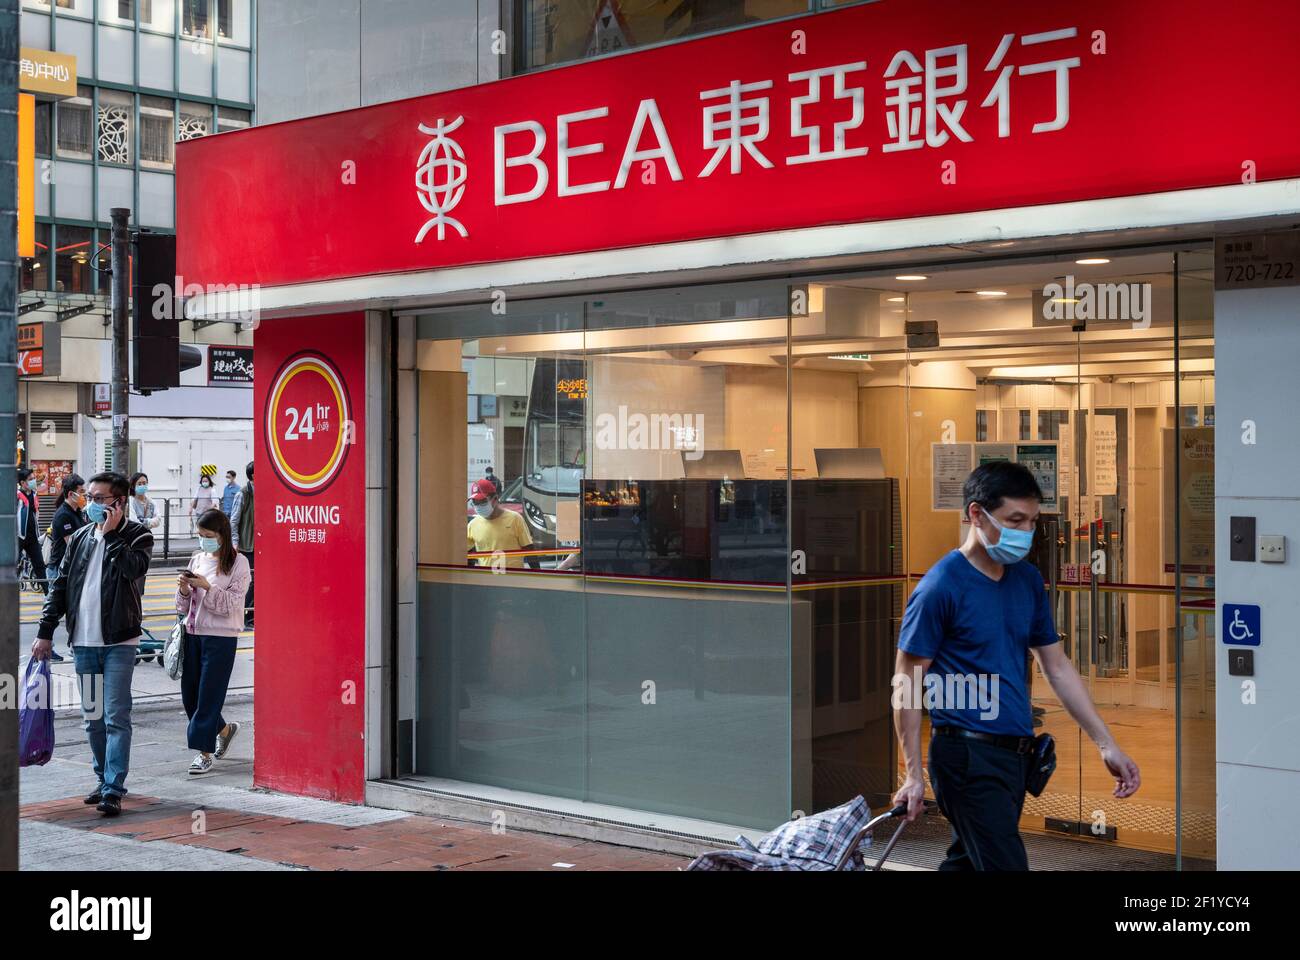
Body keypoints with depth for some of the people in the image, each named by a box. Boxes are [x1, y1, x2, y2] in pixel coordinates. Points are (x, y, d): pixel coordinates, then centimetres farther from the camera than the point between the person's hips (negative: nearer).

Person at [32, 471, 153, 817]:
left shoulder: (138, 535, -1)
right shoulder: (81, 537, 13)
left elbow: (134, 567, -23)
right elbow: (60, 585, 13)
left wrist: (111, 532, -15)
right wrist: (45, 631, 8)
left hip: (118, 642, -5)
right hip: (83, 642, 5)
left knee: (116, 717, -9)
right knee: (93, 717, 12)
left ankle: (113, 791, -10)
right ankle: (105, 779, 26)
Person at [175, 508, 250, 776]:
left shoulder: (238, 562, -5)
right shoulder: (197, 560, 12)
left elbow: (232, 603, -12)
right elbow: (184, 607, 14)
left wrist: (207, 587, -22)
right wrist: (184, 590, -7)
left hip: (220, 636, -6)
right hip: (193, 633, 6)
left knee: (209, 694, -4)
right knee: (190, 694, 10)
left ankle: (205, 751, 4)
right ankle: (224, 729, 33)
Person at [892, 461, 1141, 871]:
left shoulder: (1028, 579, 9)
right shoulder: (941, 586, -12)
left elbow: (1057, 667, 15)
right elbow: (906, 683, -9)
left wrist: (1107, 745, 10)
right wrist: (914, 774, -11)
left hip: (1015, 755, 7)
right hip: (968, 756, -7)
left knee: (967, 862, 15)